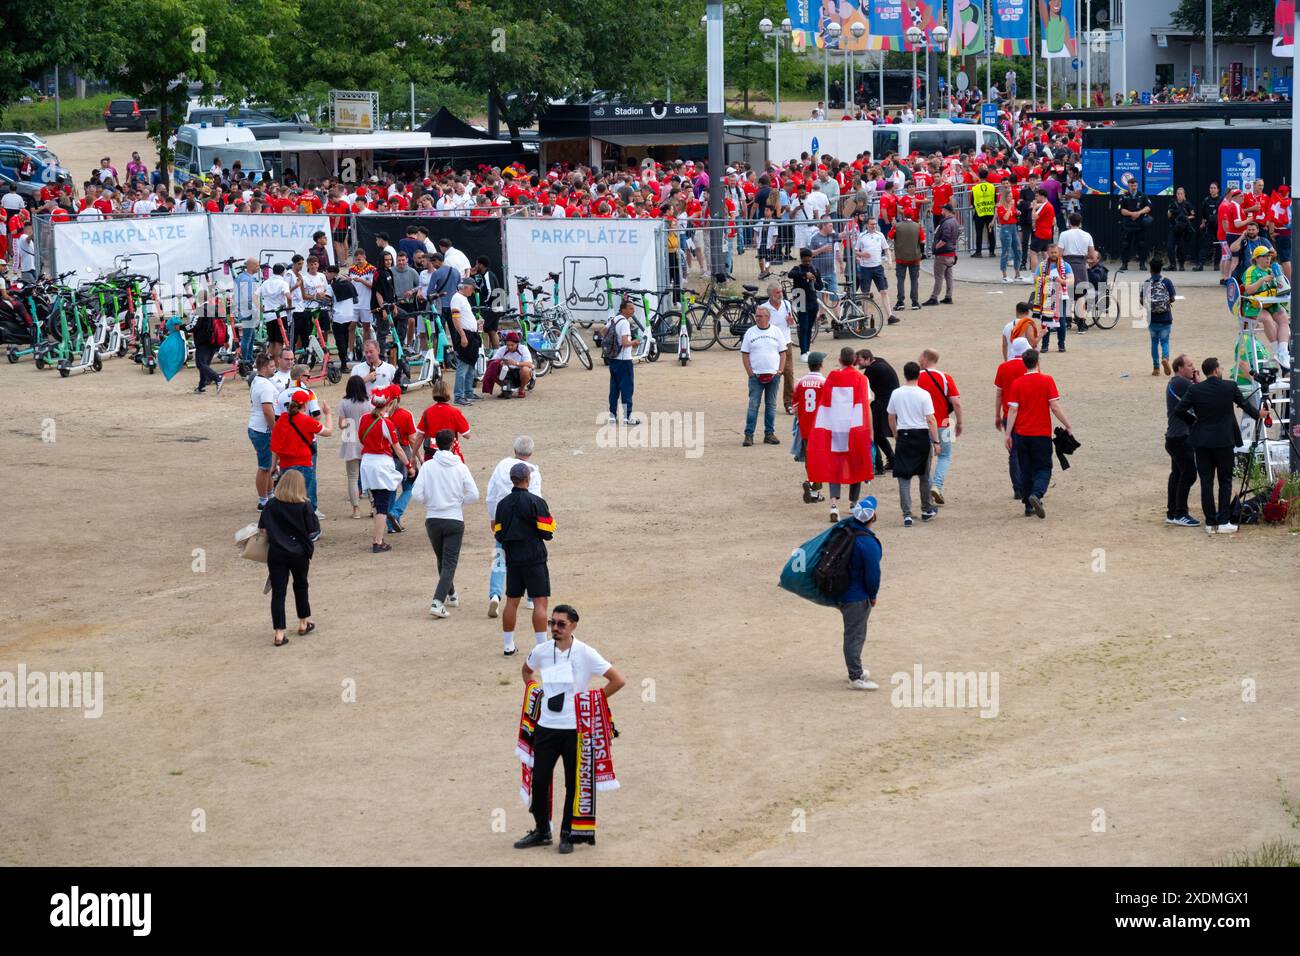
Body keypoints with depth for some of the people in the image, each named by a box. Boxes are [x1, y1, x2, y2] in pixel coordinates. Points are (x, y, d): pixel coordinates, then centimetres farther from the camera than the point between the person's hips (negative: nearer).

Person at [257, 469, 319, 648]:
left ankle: (279, 633, -6)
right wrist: (310, 552, 11)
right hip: (299, 553, 0)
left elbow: (263, 529, -2)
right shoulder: (305, 507, -7)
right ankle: (304, 623, 36)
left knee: (278, 592, 0)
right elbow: (313, 532, -5)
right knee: (301, 586, 23)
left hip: (276, 553, 0)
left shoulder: (271, 505, -4)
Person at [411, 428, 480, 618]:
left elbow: (416, 494, -10)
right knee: (449, 564, -1)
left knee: (442, 561, 22)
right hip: (455, 520, -2)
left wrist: (430, 501, 10)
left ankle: (451, 595, 37)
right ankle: (437, 603, -17)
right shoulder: (460, 467, -7)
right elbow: (474, 494, -8)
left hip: (432, 520, 2)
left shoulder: (428, 466, -6)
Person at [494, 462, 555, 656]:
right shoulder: (536, 502, -11)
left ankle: (508, 645, 17)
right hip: (534, 559, -5)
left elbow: (499, 536, 5)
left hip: (512, 559, 5)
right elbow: (547, 533, -11)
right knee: (540, 602, -3)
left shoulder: (502, 504, 5)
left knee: (511, 602, 13)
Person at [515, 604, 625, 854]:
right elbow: (526, 670, 26)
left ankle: (568, 833, 18)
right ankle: (541, 831, 18)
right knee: (539, 779, 2)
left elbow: (618, 681, -9)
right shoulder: (541, 651, 1)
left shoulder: (585, 654, -11)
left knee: (573, 783, 5)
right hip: (546, 726, 3)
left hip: (575, 728, -3)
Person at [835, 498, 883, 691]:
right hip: (857, 598, -9)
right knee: (855, 636, 0)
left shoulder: (847, 530, 0)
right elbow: (873, 573, -20)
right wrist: (873, 596, -4)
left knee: (854, 634, 22)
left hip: (843, 593, 9)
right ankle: (856, 678, 6)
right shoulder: (868, 543, -26)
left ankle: (856, 670, 35)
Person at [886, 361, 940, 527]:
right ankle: (927, 511, 29)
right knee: (924, 476, 16)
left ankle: (907, 515, -7)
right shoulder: (923, 394, -10)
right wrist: (936, 441, -7)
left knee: (904, 477, 2)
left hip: (903, 435, 1)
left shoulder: (896, 394, -1)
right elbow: (930, 420, -12)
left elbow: (891, 418, 8)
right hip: (921, 435, -1)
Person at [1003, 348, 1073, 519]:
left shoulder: (1017, 384, -1)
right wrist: (1068, 427, -2)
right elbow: (1055, 407, -9)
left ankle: (1029, 505, 11)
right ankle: (1036, 494, -20)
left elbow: (1012, 410, -4)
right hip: (1042, 434, -2)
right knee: (1043, 468, 6)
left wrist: (1008, 434, -1)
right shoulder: (1047, 381, -6)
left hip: (1021, 434, 2)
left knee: (1025, 470, 12)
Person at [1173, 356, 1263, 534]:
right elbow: (1244, 404, 9)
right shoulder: (1230, 387, -7)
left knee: (1206, 482, 5)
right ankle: (1223, 522, 4)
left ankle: (1210, 523, 5)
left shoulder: (1195, 390, -5)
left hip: (1202, 441, 1)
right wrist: (1258, 414, 29)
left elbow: (1178, 411, -8)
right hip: (1224, 441, -1)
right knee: (1225, 481, 8)